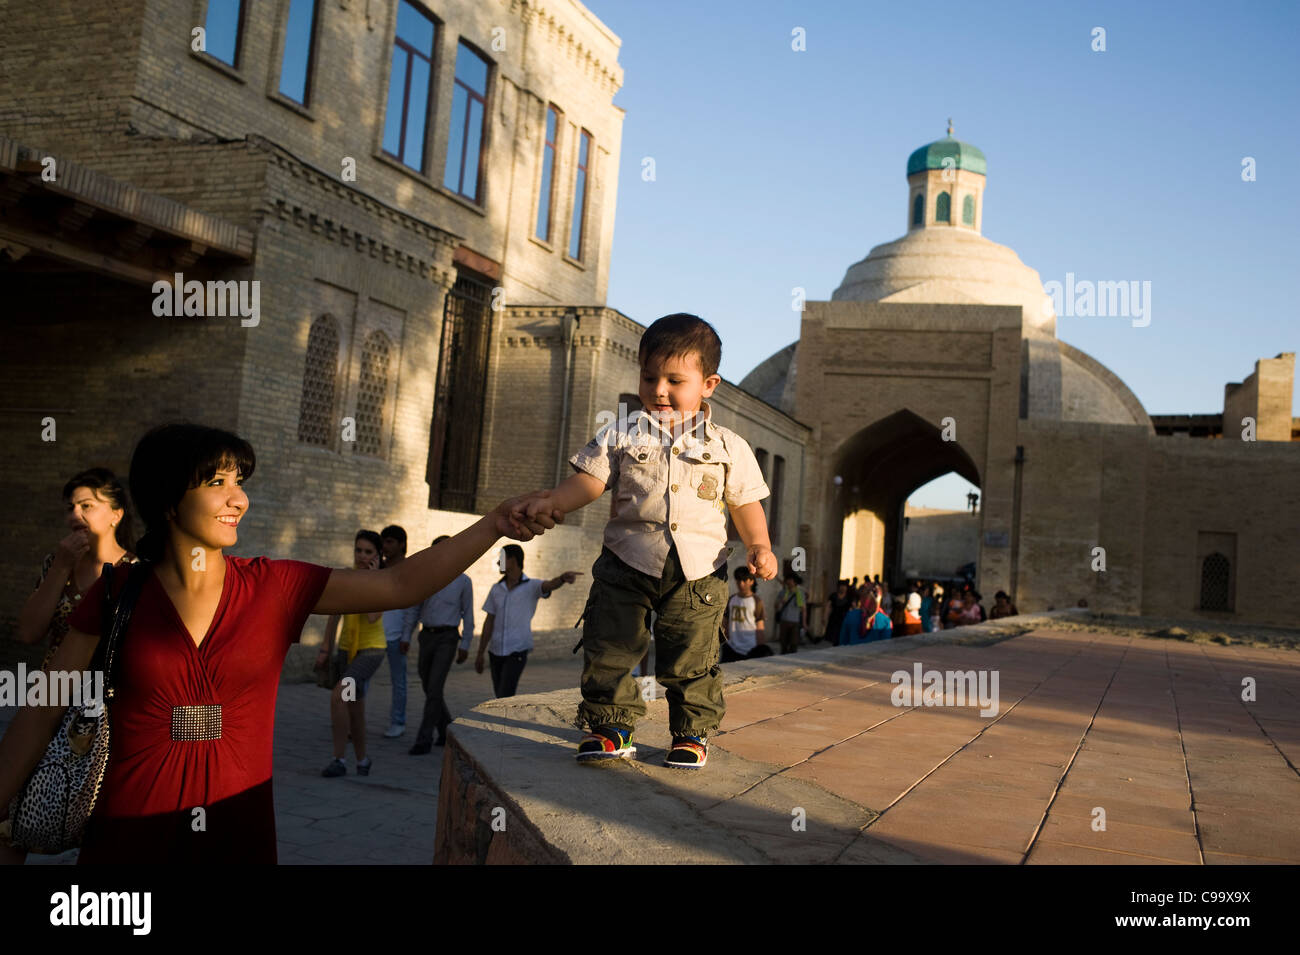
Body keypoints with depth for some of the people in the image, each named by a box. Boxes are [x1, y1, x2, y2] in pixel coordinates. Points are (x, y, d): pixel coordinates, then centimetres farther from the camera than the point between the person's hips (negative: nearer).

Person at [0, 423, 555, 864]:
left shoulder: (275, 585, -3)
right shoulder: (118, 593, -5)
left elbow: (401, 585, -10)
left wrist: (494, 524, -20)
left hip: (240, 825, 1)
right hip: (130, 830, -1)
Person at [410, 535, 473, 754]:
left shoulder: (463, 580, 0)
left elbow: (468, 614, 2)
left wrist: (465, 645, -2)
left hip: (447, 638, -4)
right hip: (426, 636, 4)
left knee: (435, 688, -12)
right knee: (429, 687, 10)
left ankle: (424, 739, -7)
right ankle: (446, 731, 28)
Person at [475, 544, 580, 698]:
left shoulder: (532, 586, -5)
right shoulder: (496, 589, 7)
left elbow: (550, 585, -28)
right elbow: (489, 622, 11)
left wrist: (562, 578, -52)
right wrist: (480, 653, 11)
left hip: (517, 651, -5)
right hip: (496, 650, 5)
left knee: (504, 696, -14)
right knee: (500, 695, 13)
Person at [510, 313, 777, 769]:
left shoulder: (728, 447, 5)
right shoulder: (621, 435, 5)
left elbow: (745, 502, 10)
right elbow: (590, 479, -1)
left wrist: (758, 545, -5)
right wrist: (553, 501, -19)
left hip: (698, 568, -1)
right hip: (628, 560, 1)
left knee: (691, 659, 4)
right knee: (609, 648, 1)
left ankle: (692, 732, 24)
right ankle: (611, 728, 16)